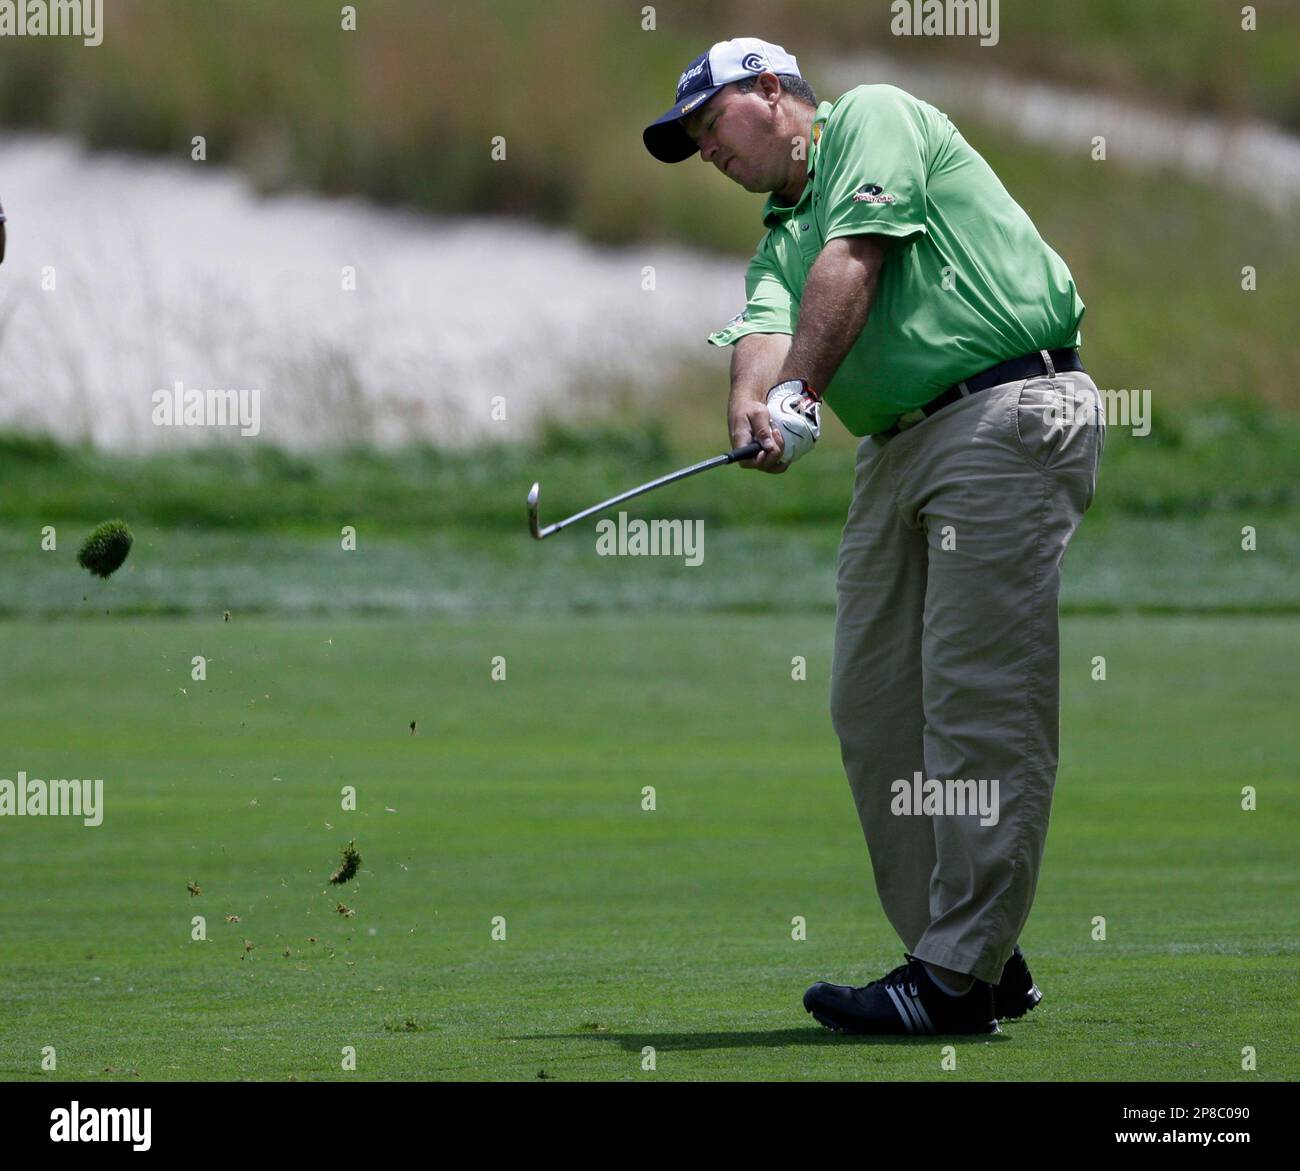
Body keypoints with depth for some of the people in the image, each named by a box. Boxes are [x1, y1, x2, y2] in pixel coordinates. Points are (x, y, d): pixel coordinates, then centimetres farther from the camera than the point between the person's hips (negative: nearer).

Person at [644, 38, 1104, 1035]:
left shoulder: (875, 118, 5)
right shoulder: (781, 236, 25)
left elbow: (851, 263, -9)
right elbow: (769, 323, 3)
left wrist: (800, 393, -17)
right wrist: (755, 405, -19)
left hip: (1010, 415, -9)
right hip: (898, 448, 9)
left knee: (977, 698, -12)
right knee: (873, 702, 5)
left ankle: (963, 974, -16)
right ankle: (969, 956, 9)